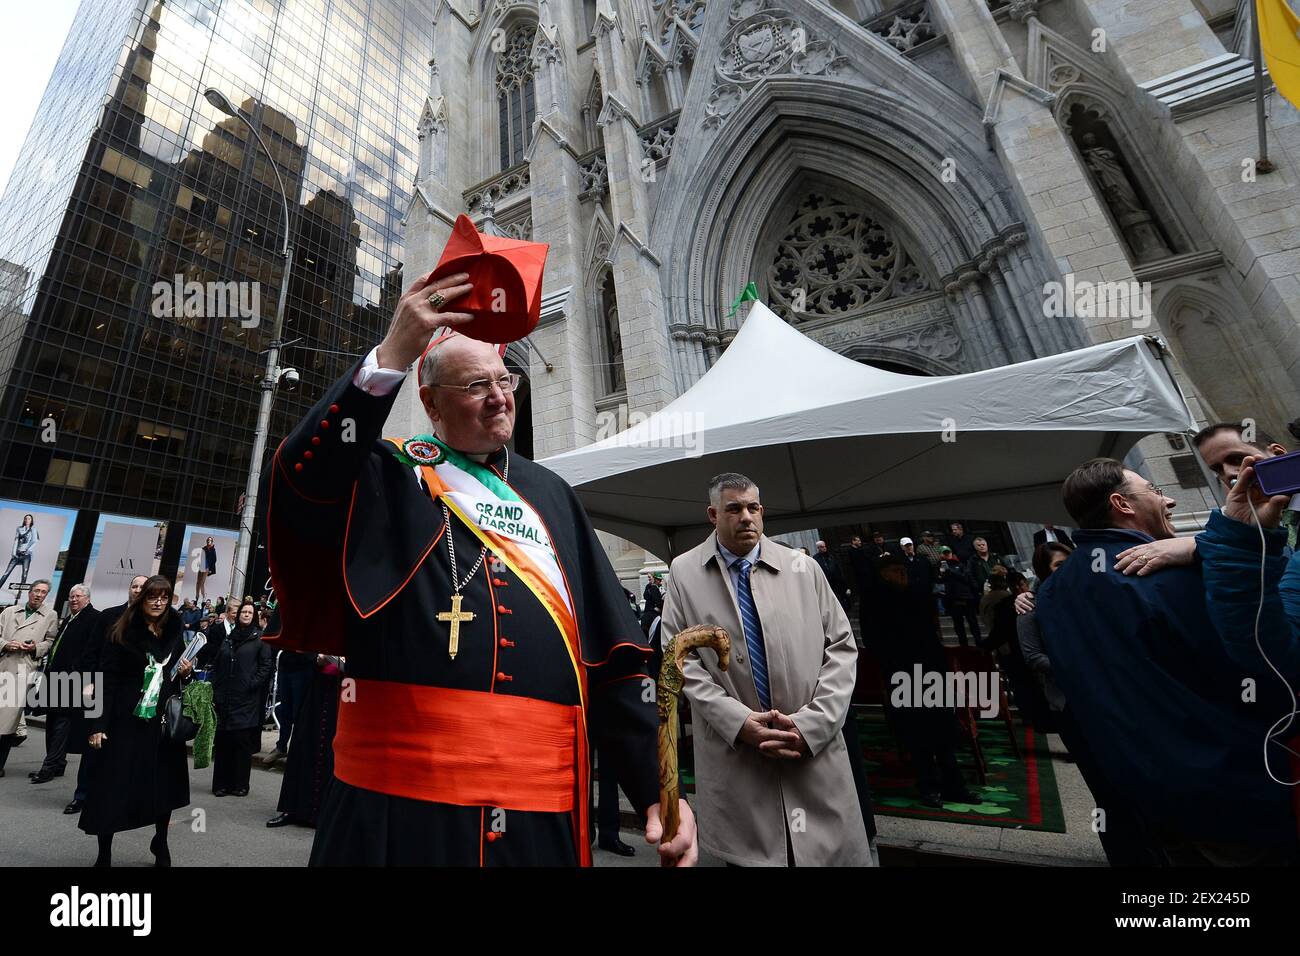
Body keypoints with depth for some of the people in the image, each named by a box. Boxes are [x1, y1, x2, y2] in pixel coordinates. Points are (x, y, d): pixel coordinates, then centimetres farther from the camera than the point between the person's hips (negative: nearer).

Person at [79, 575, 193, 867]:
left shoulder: (176, 632, 5)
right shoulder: (122, 633, -6)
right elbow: (107, 680, -8)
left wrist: (187, 672, -6)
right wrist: (99, 724, -12)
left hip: (164, 720, 3)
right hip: (127, 720, -3)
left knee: (166, 784, 10)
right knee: (114, 787, 2)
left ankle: (161, 844, 29)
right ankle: (104, 854, 21)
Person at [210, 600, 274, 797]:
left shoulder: (260, 638, -1)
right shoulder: (229, 639, 12)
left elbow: (267, 665, -5)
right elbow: (216, 665, 16)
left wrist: (252, 684, -12)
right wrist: (215, 688, 6)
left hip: (247, 699, -4)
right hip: (224, 697, 4)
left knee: (243, 740, 2)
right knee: (222, 740, 8)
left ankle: (240, 784, 12)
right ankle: (221, 783, 19)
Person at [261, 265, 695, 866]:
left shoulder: (549, 494, 8)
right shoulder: (386, 477, 3)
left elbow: (613, 653, 4)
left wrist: (657, 786, -1)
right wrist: (390, 357, -23)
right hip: (401, 799, -2)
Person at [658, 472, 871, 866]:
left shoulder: (804, 568, 2)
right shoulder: (684, 572, -1)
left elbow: (841, 648, 3)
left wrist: (810, 724, -9)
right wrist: (738, 721, -13)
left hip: (815, 750, 2)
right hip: (734, 753, -1)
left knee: (835, 850, 10)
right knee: (747, 853, 9)